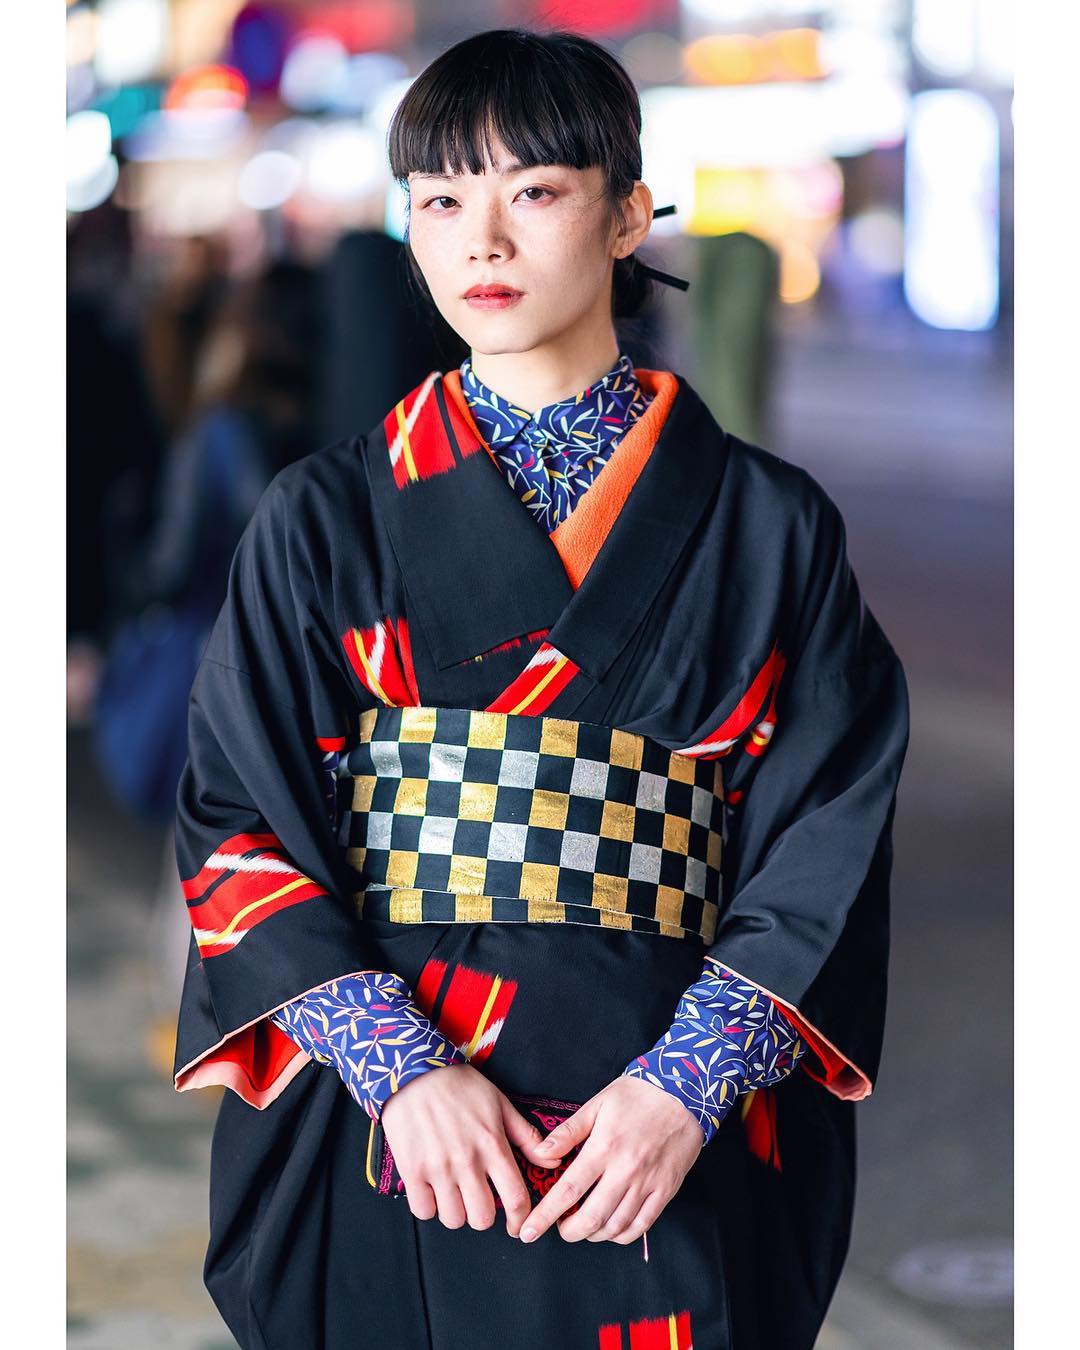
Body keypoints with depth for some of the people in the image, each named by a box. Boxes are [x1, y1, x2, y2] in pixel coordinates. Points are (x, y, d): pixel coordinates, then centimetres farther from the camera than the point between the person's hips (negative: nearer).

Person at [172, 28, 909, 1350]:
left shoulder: (770, 527, 2)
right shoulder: (325, 519, 4)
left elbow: (824, 847, -1)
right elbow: (239, 822, -1)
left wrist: (690, 1086, -15)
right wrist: (399, 1069, -14)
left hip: (675, 1150, 0)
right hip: (384, 1140, 0)